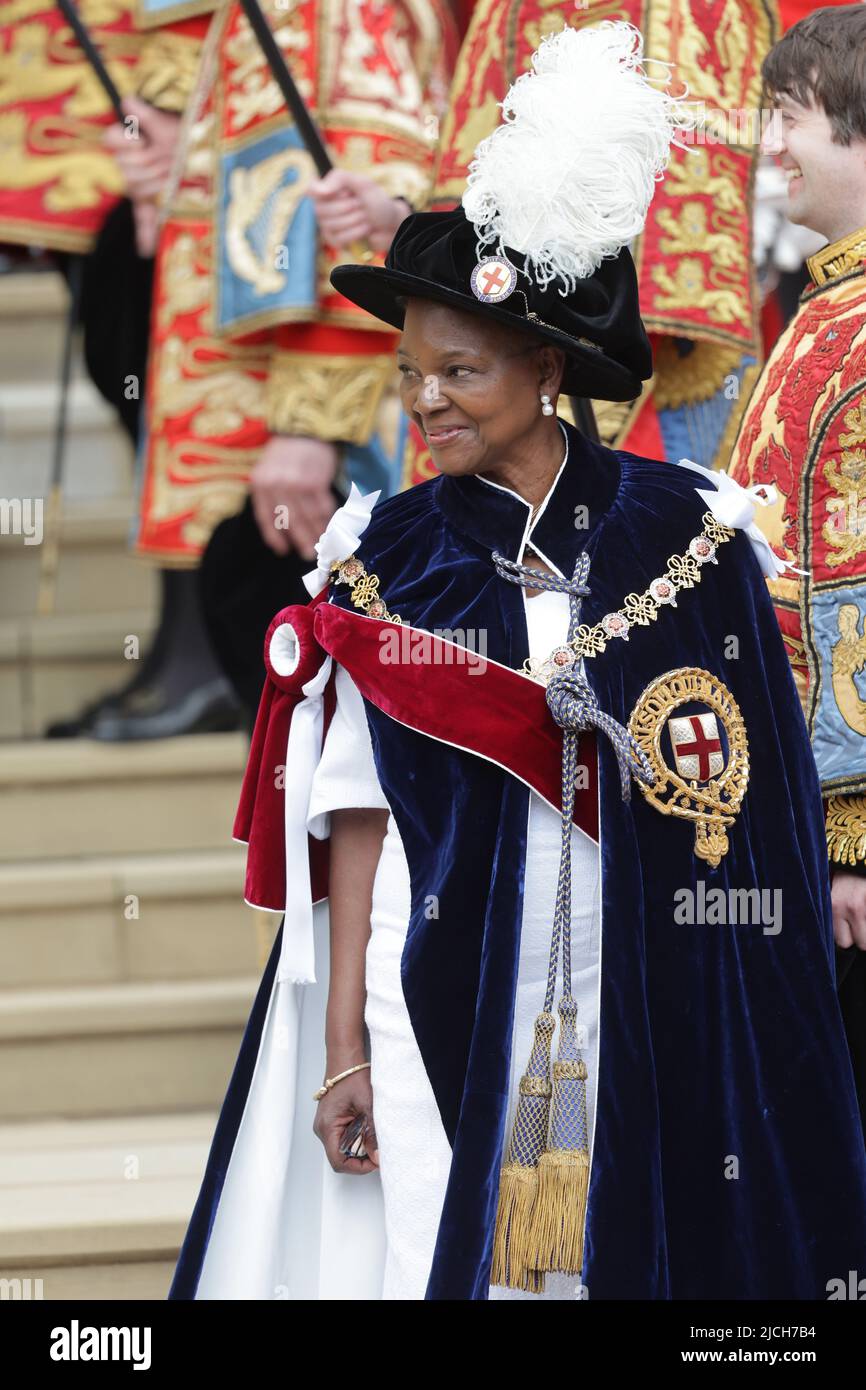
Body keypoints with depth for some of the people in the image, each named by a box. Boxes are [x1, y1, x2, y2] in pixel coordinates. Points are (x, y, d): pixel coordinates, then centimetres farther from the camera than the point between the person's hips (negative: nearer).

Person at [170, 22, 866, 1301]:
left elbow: (760, 807, 3)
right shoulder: (388, 558, 4)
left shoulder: (687, 532, 1)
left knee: (645, 1241, 1)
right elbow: (358, 807, -1)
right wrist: (345, 1040, -6)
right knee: (442, 1243, -1)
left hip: (656, 992, 0)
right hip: (445, 990, 0)